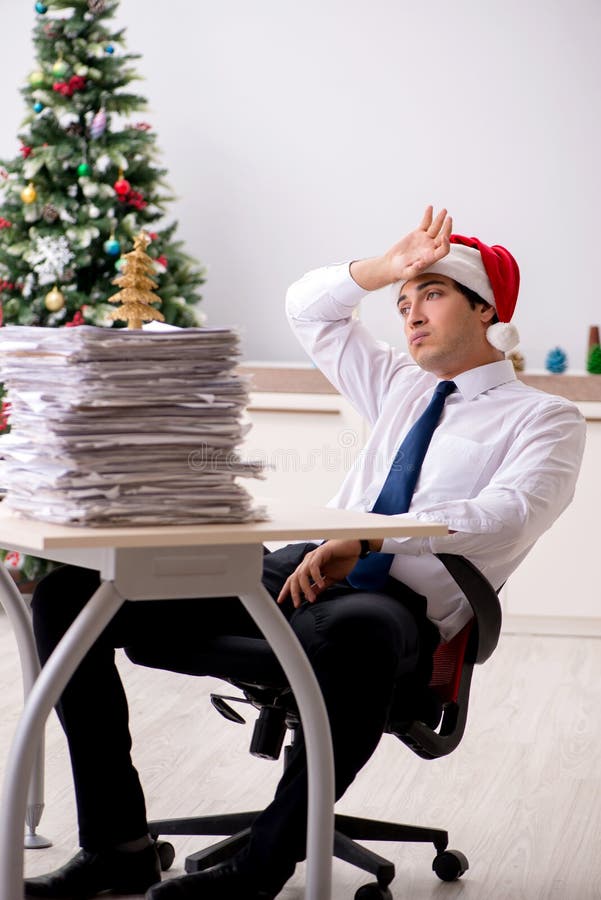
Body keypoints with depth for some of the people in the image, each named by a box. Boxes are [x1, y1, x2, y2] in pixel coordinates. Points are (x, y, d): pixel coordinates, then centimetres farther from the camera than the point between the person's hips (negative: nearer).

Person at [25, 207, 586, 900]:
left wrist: (365, 541, -22)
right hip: (296, 574, 7)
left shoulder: (546, 419, 8)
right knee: (69, 590, -11)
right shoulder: (401, 387, 29)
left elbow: (506, 515, -12)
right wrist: (385, 269, 18)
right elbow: (308, 309, 37)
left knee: (357, 631, -47)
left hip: (395, 603, -7)